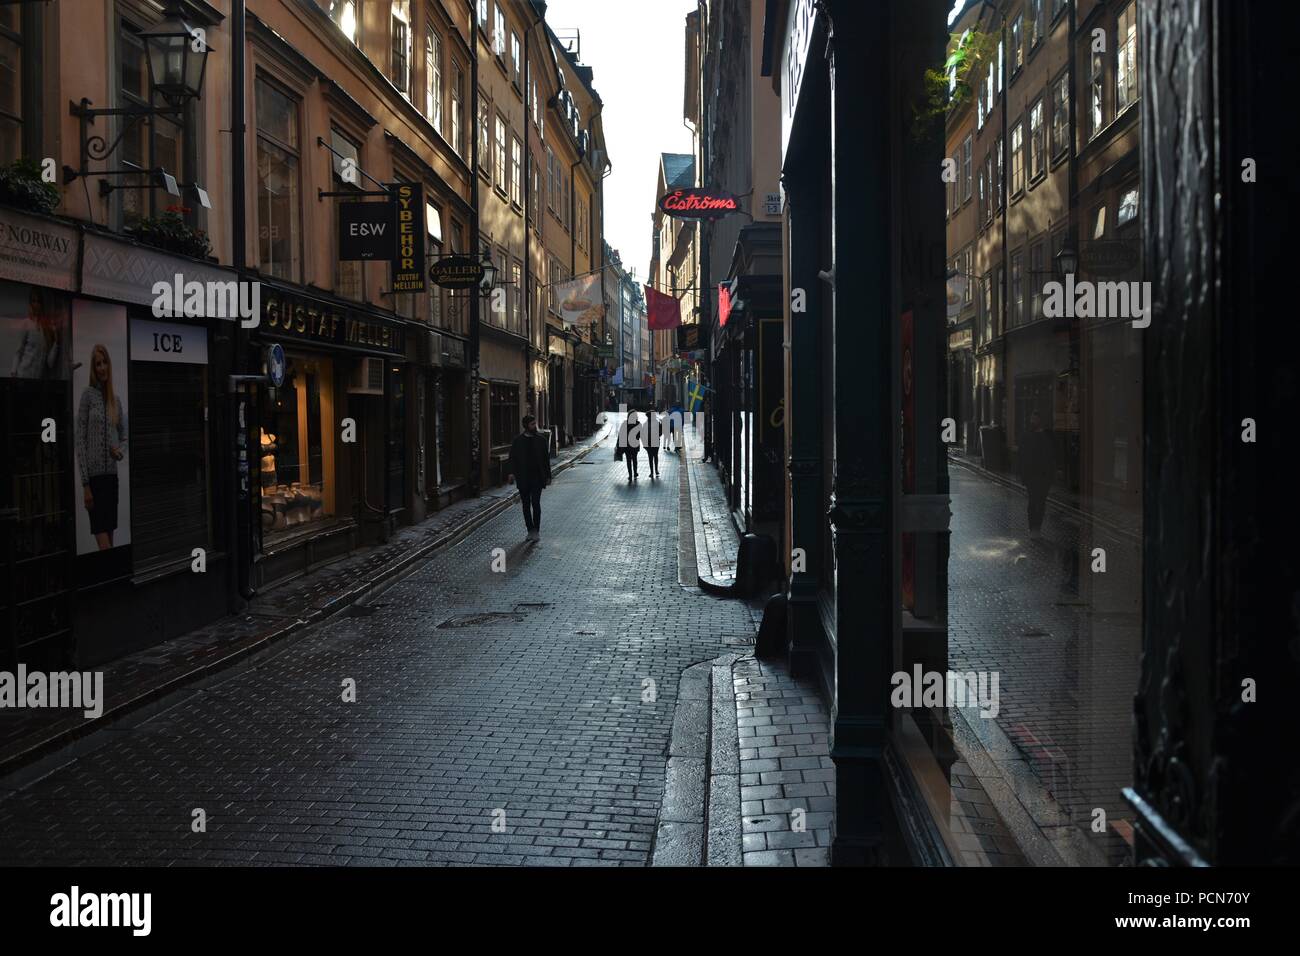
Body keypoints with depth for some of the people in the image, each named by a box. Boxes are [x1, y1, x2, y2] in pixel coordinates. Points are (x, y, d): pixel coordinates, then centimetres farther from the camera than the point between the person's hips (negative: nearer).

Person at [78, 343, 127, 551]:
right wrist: (85, 484, -11)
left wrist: (120, 451, -2)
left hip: (112, 475, 6)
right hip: (94, 475, -6)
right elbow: (80, 440, -7)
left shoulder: (116, 400, 13)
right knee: (103, 545, -10)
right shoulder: (88, 394, -3)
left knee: (110, 537, 9)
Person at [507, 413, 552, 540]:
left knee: (536, 503, -11)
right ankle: (530, 530, 16)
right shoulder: (518, 440, 3)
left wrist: (548, 476, 4)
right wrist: (512, 472, -10)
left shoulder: (541, 439, 3)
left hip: (537, 477, -2)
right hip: (523, 477, 2)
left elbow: (546, 459, 6)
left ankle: (536, 530, -2)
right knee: (526, 504, 7)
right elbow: (513, 457, 4)